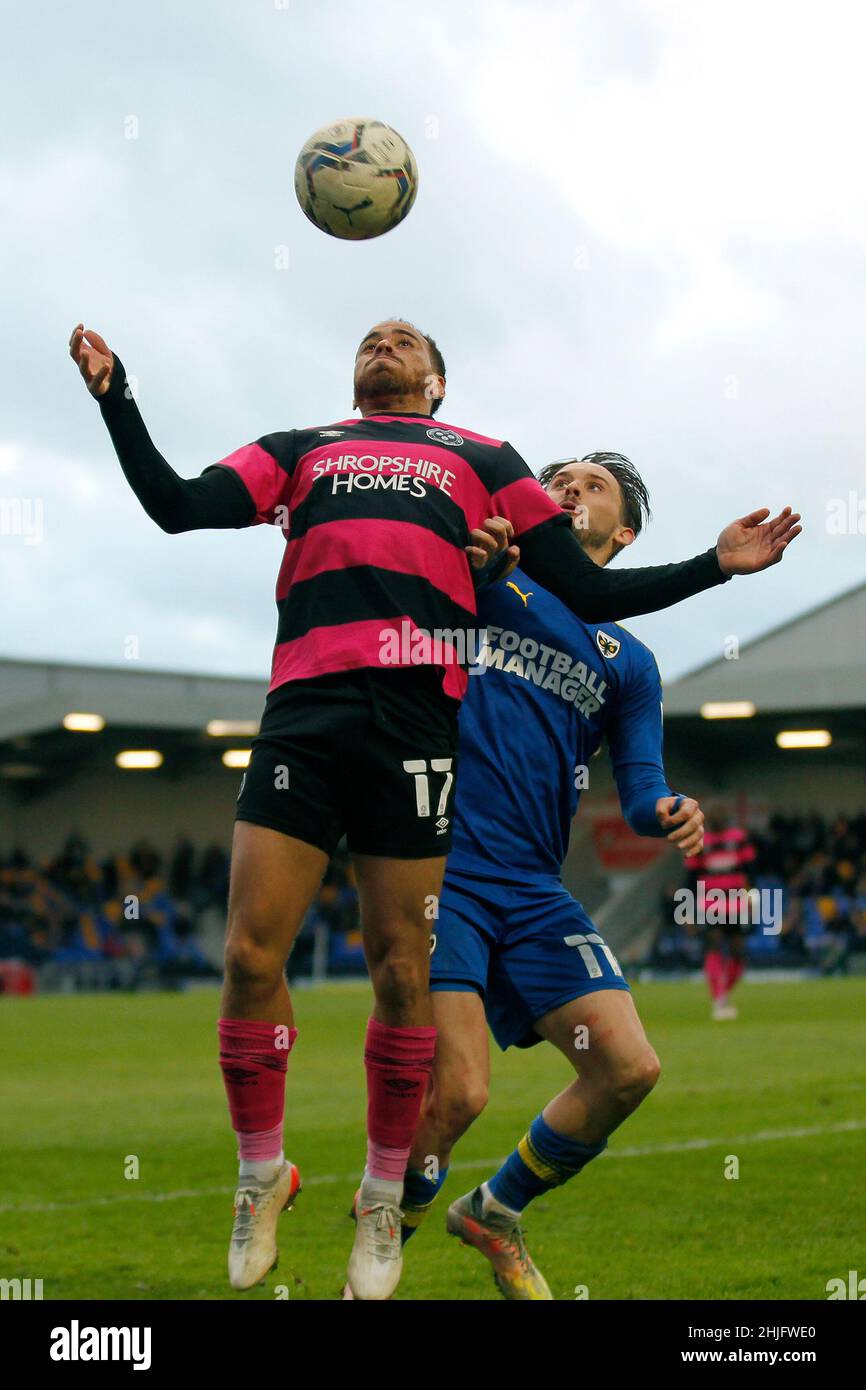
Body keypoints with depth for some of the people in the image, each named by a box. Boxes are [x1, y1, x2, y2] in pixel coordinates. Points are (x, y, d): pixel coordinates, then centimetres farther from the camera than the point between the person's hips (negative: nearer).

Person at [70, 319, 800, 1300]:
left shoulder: (483, 461, 25)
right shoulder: (300, 448, 27)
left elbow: (586, 593, 22)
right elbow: (177, 505, 14)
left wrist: (716, 563, 14)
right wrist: (114, 395, 7)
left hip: (416, 707, -1)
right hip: (304, 704, 1)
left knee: (400, 970, -3)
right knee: (249, 952, -8)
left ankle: (384, 1200, 13)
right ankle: (262, 1173, 11)